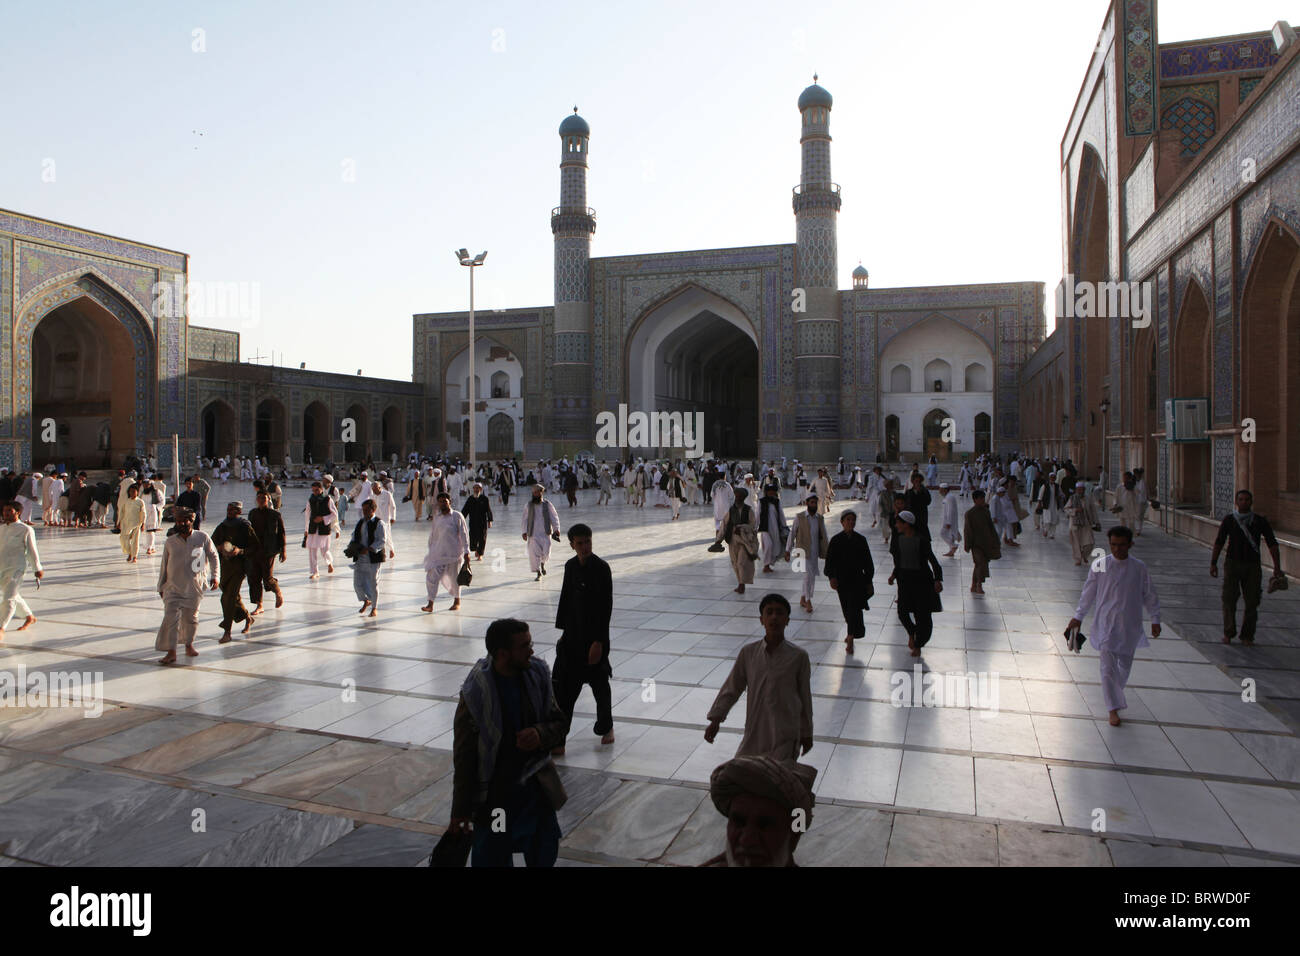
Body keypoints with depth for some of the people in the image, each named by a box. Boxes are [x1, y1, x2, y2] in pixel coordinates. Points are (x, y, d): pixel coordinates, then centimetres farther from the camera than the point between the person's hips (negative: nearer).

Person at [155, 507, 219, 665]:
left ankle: (189, 644, 29)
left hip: (194, 587, 0)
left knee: (191, 618, 9)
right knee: (171, 618, -8)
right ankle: (171, 652, -4)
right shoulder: (170, 542, 0)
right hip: (173, 587, 0)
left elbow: (213, 556, 9)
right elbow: (164, 565, 10)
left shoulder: (202, 538, -3)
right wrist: (161, 587, 14)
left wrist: (214, 577, 5)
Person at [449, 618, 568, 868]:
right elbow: (463, 755, -12)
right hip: (493, 794, -4)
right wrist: (460, 810, -7)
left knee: (543, 856, 19)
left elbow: (559, 723, 4)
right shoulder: (476, 693, -21)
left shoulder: (537, 674, -8)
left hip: (536, 788, 4)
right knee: (492, 858, 10)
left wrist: (541, 734, -19)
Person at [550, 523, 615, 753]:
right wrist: (563, 631, 11)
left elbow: (606, 607, -15)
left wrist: (599, 641, -17)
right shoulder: (570, 566, 4)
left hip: (595, 636, -5)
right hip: (573, 635, 5)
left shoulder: (601, 568, -14)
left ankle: (606, 727, 34)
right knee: (564, 685, 1)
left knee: (599, 683, 11)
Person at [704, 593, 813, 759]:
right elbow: (731, 688, 5)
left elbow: (804, 696, 2)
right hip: (754, 733, 3)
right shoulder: (748, 653, -3)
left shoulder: (798, 656, -7)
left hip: (785, 735, -3)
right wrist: (716, 719, 2)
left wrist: (806, 734, 9)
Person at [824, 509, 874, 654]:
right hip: (842, 580, 1)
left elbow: (867, 562, 6)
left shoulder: (861, 540, 0)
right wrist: (831, 577, -15)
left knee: (854, 609, -8)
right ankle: (852, 634, 35)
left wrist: (869, 581, 5)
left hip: (857, 580, -1)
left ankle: (850, 640, -5)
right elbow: (830, 560, -3)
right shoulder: (836, 540, -2)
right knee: (847, 609, 12)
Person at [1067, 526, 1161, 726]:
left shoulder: (1139, 569, -2)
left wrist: (1155, 619, 6)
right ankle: (1113, 709, 0)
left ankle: (1115, 690, 43)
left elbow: (1150, 595, 8)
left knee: (1125, 664, 16)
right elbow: (1088, 594, 2)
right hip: (1106, 624, -2)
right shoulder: (1099, 566, -6)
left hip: (1130, 626, 2)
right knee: (1108, 666, -7)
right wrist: (1078, 617, 5)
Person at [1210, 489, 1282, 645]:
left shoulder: (1260, 521, 2)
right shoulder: (1228, 520, 2)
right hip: (1232, 564, -1)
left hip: (1252, 566, 1)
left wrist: (1277, 567, -8)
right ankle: (1228, 633, 7)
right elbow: (1219, 542, 4)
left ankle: (1247, 636, 12)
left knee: (1252, 602, 0)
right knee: (1229, 599, -6)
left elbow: (1272, 544, 1)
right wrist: (1213, 563, -2)